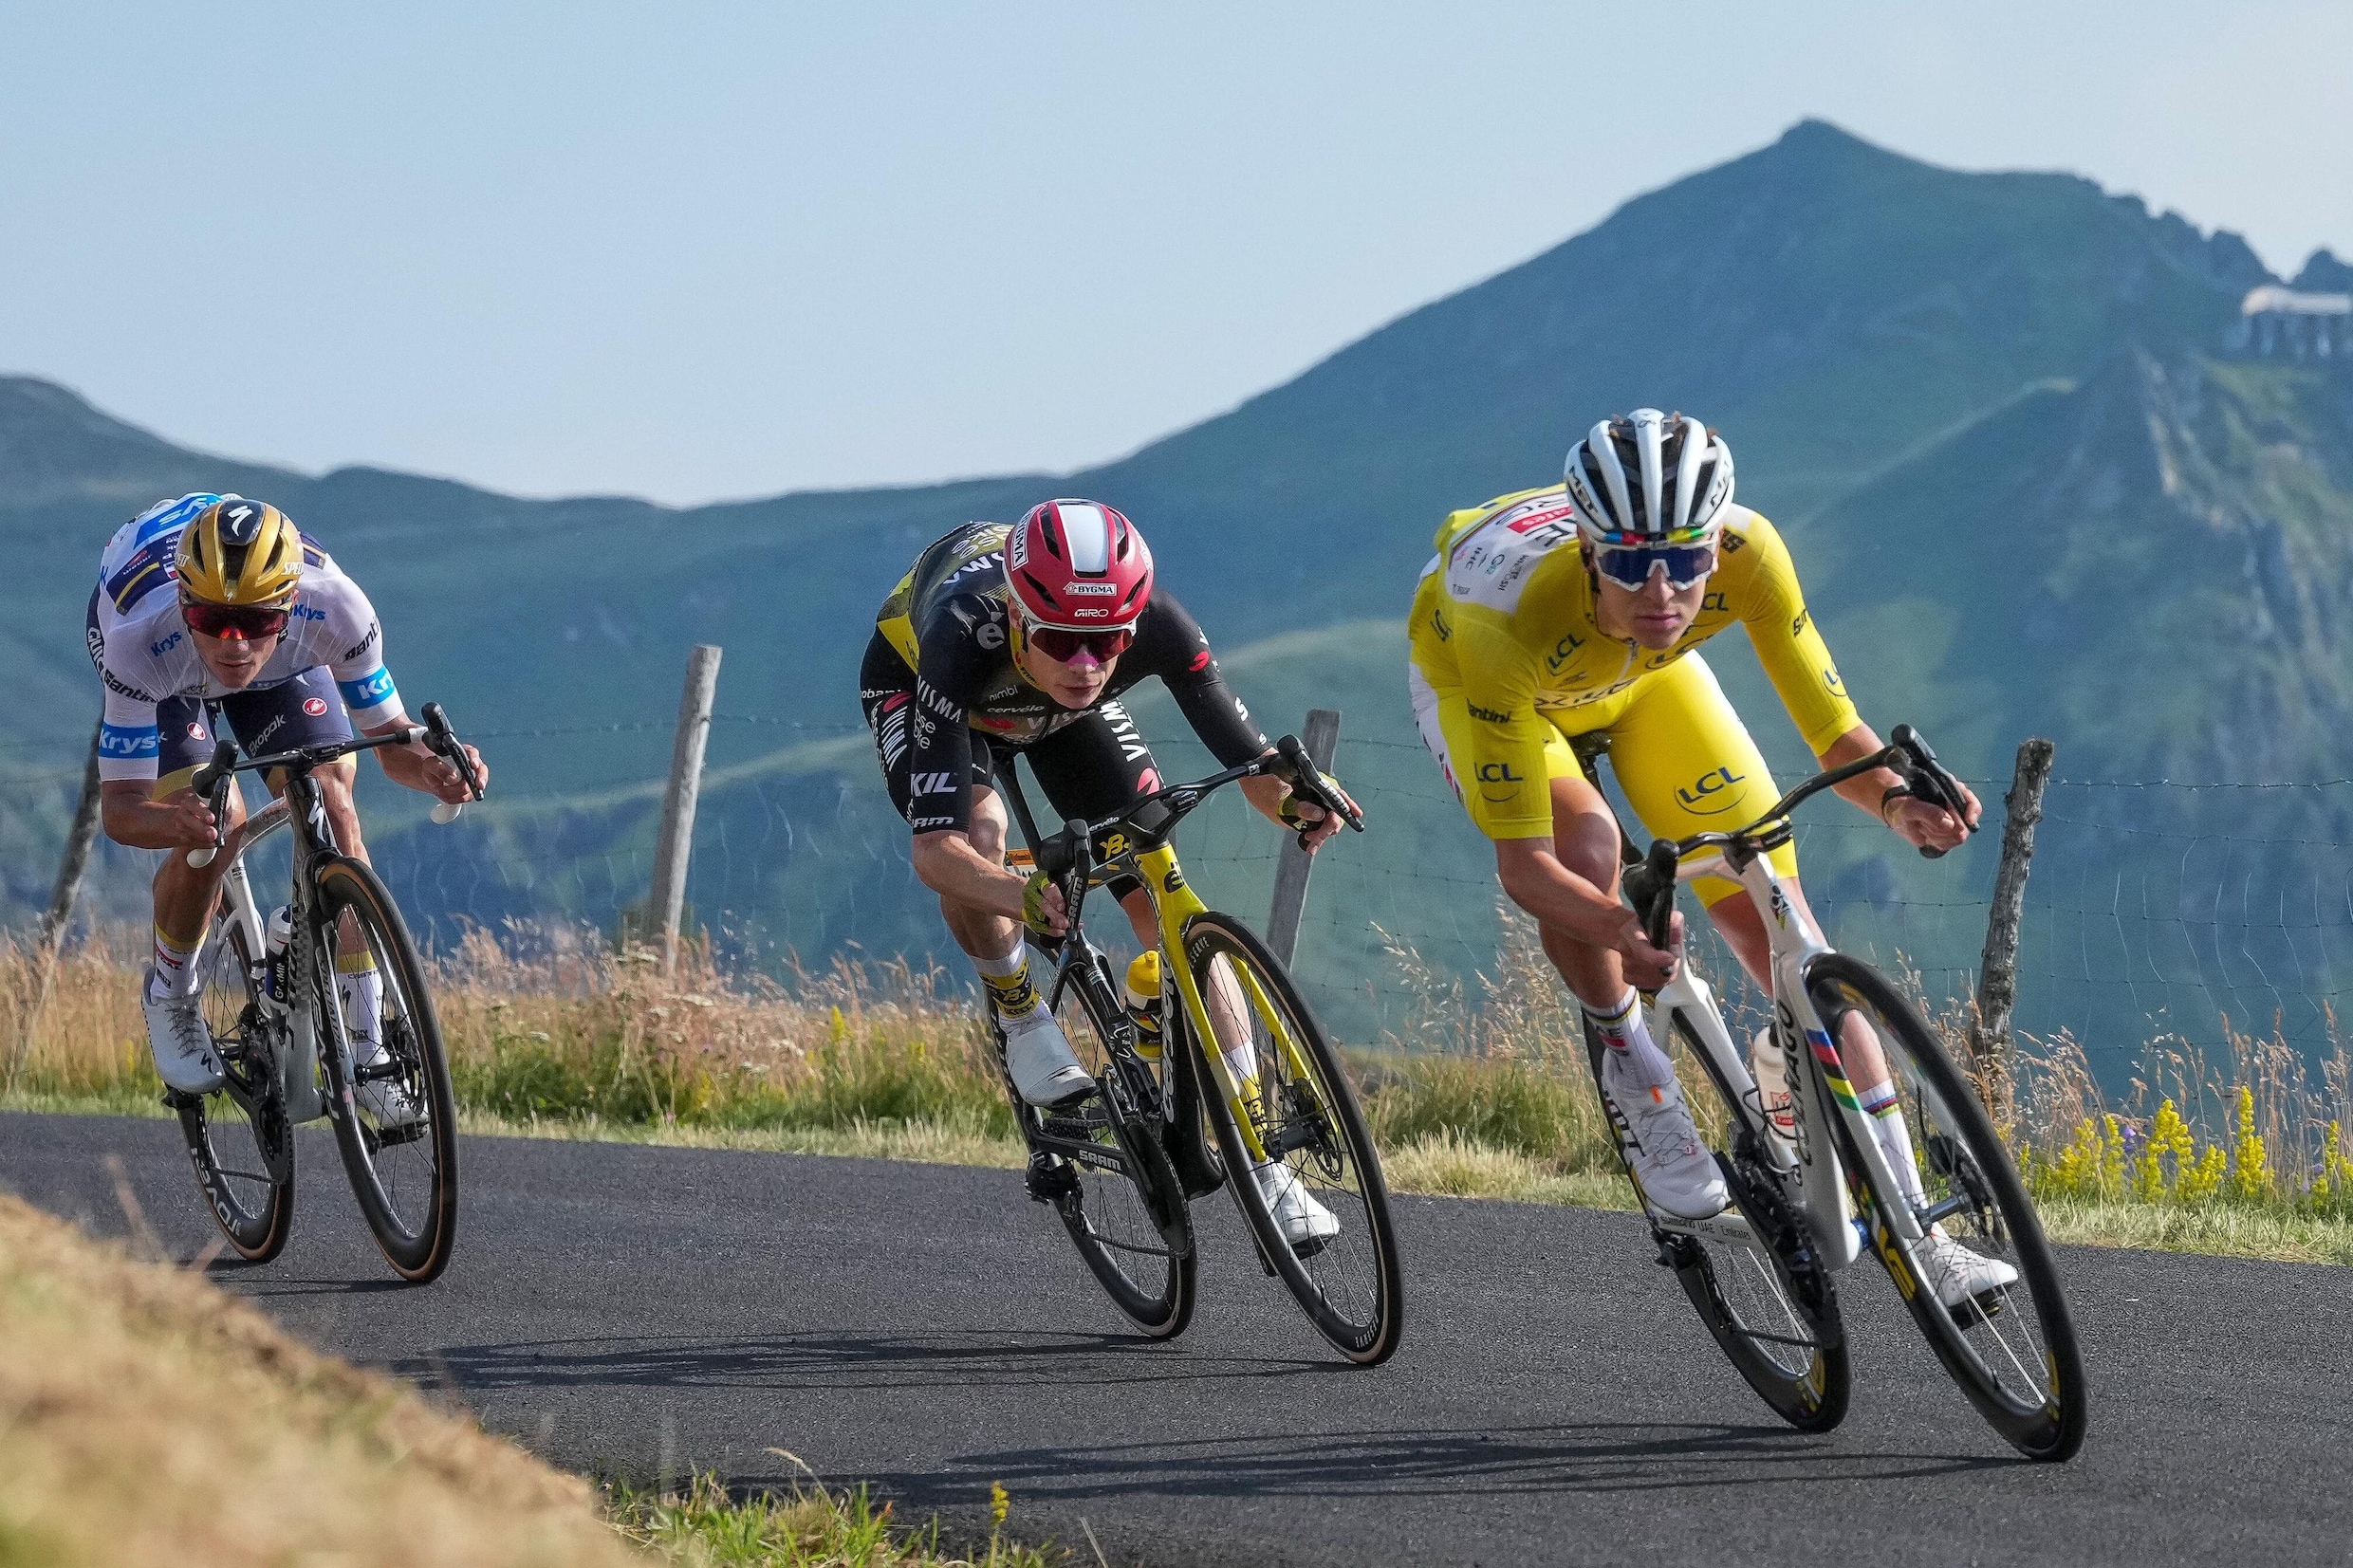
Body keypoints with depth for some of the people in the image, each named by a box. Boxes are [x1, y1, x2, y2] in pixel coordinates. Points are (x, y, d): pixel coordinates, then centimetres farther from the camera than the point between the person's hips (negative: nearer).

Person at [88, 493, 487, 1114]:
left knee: (331, 810, -17)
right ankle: (170, 994, 4)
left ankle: (365, 1043, -6)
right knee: (217, 823, -23)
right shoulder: (142, 643, -43)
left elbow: (391, 739, -24)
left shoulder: (335, 609, -38)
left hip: (283, 664, 2)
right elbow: (120, 806, -37)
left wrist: (431, 767, -46)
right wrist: (174, 820, -60)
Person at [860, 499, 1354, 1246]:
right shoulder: (968, 635, -46)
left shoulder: (1157, 624, -38)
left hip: (1061, 711, 3)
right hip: (913, 675, -2)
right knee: (979, 830, -35)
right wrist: (1023, 896, -67)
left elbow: (1247, 761, -29)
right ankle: (1020, 1019, -5)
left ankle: (1258, 1164, -2)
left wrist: (1294, 800, -52)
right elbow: (935, 848, -48)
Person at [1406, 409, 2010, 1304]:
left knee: (1780, 927, -8)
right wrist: (1621, 932, -59)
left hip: (1641, 674, 3)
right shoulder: (1514, 617, -44)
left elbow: (1835, 734, -28)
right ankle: (1635, 1079, -8)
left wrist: (1897, 802, -50)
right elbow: (1523, 863, -40)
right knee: (1585, 845, -35)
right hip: (1471, 671, -3)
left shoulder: (1745, 551, -37)